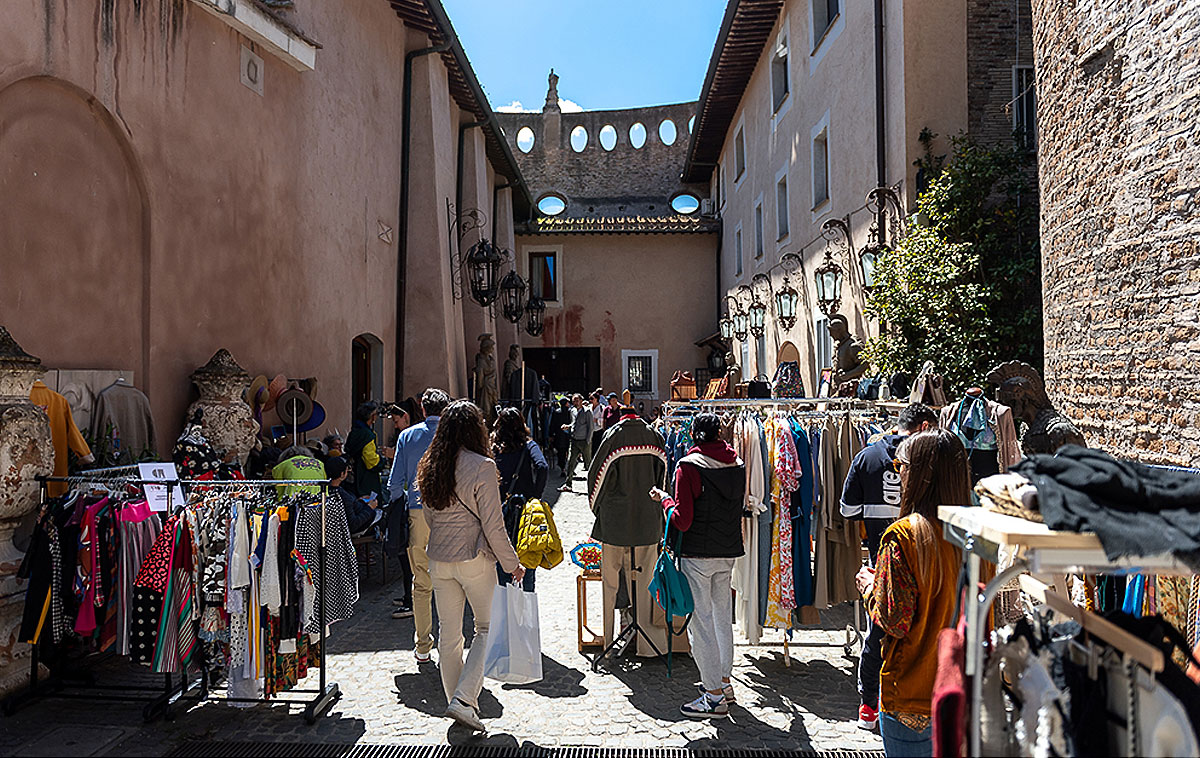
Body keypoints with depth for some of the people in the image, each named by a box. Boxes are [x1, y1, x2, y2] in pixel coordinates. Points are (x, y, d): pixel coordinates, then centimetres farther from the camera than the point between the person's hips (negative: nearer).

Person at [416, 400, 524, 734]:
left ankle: (455, 700, 26)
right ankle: (463, 699, 2)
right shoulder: (482, 467, -15)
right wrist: (512, 564, -3)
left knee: (449, 634, 15)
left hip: (438, 560, 6)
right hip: (474, 559, -6)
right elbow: (493, 525, -14)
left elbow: (429, 516, 13)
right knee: (487, 628, 10)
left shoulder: (429, 468, 3)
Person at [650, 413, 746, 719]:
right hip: (729, 551, 7)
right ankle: (724, 682, 32)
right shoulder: (737, 464, 4)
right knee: (723, 616, 19)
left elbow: (682, 520, -17)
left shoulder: (689, 466, -15)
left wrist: (665, 499, -2)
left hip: (697, 553, -7)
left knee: (700, 620, 2)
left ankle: (714, 697, 7)